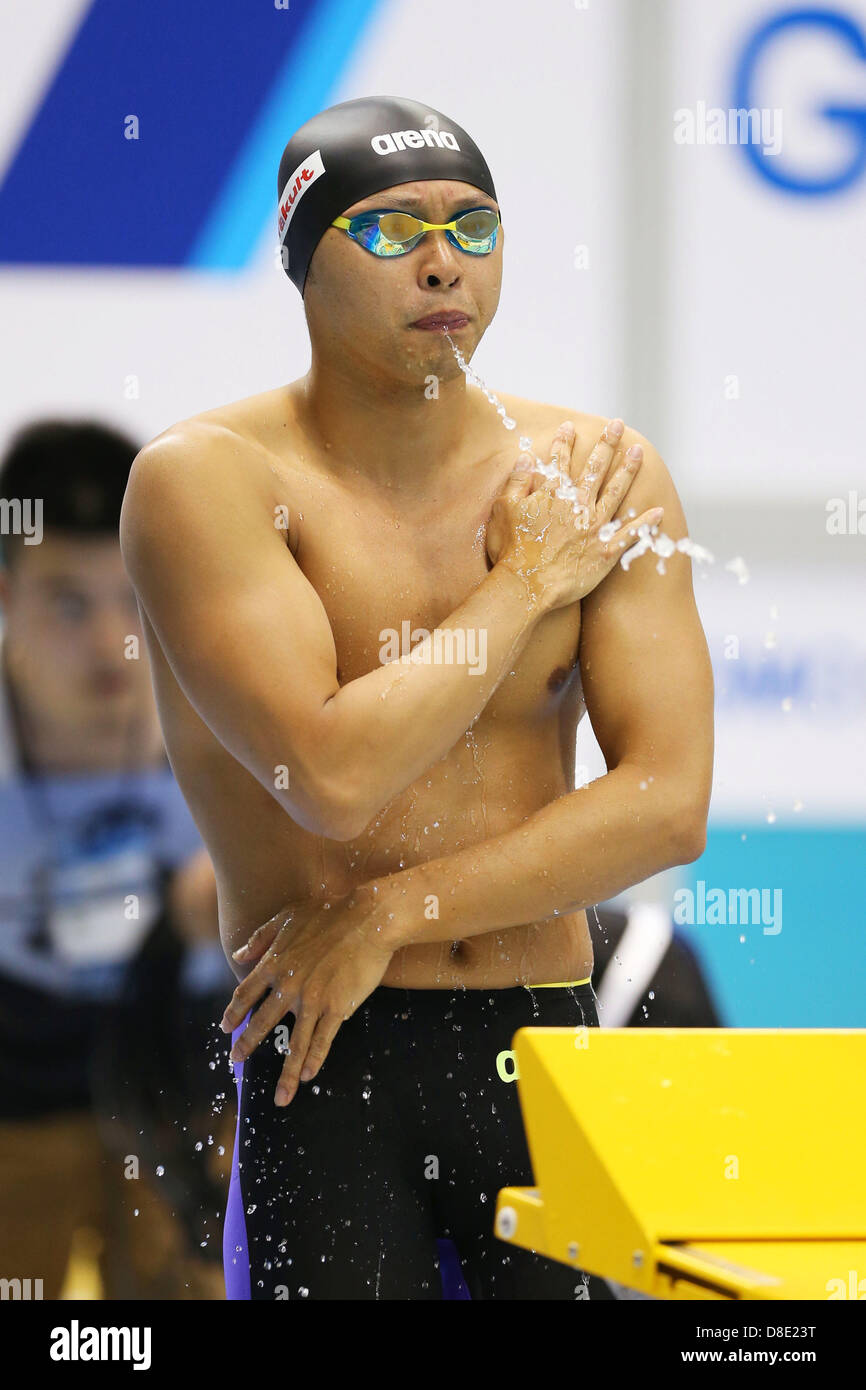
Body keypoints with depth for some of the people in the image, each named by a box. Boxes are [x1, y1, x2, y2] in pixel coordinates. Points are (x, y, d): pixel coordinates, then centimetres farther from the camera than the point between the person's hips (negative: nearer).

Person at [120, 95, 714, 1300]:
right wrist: (527, 583, -10)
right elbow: (335, 779, -21)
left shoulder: (600, 473, 2)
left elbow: (670, 805, -6)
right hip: (325, 1066, -3)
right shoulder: (209, 478, -9)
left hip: (547, 1048, 3)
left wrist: (393, 912, -13)